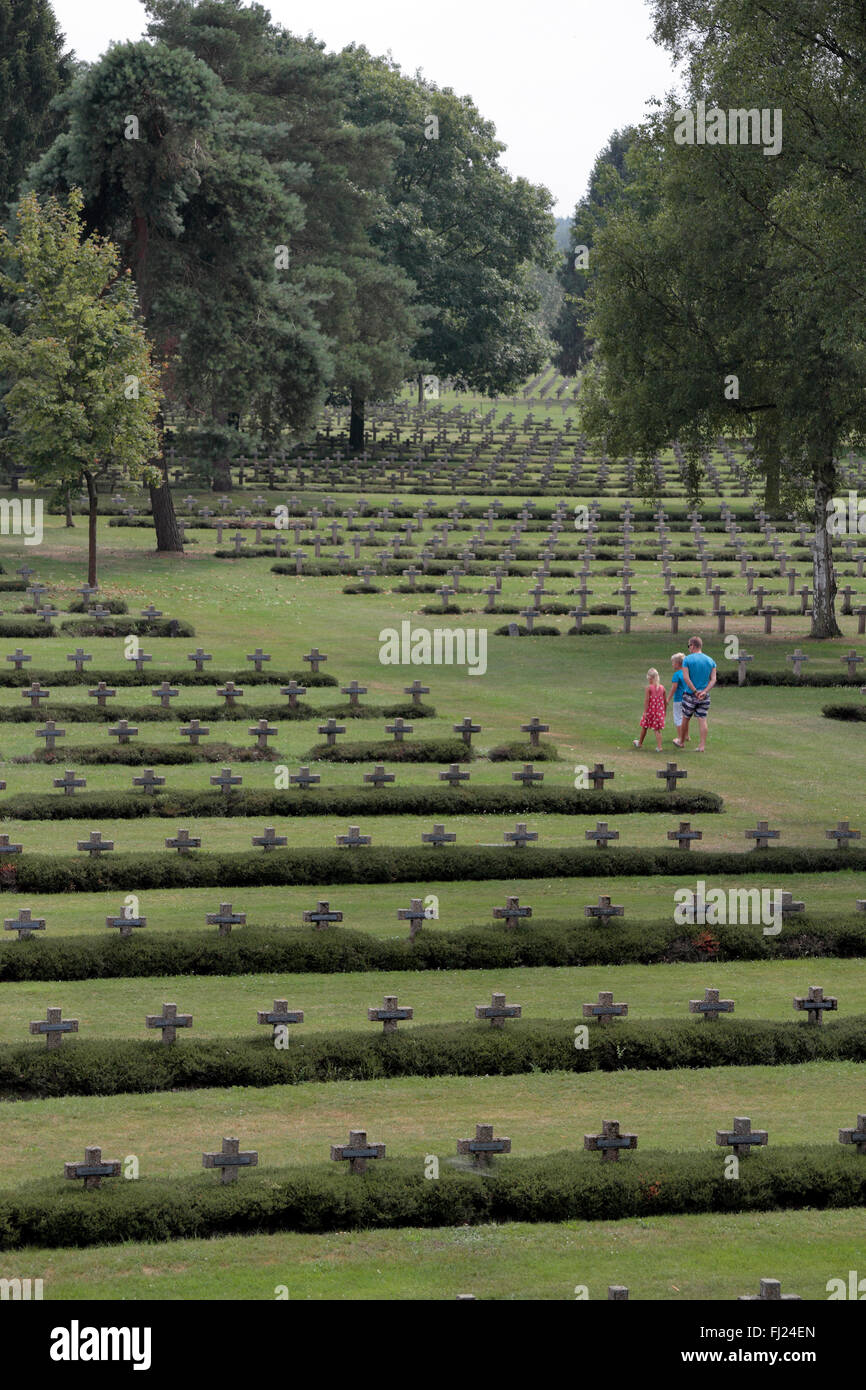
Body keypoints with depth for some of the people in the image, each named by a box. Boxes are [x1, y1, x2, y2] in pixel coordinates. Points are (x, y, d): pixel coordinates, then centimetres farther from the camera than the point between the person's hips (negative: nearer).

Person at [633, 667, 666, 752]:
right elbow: (665, 701, 7)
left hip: (650, 710, -3)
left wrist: (645, 712, -16)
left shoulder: (648, 688, -13)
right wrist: (665, 711, 19)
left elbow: (646, 700, -17)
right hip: (659, 712, 3)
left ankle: (639, 743, 35)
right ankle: (659, 747, -3)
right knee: (657, 730, 7)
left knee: (644, 727, 17)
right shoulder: (662, 688, 1)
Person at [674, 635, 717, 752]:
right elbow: (713, 679, -3)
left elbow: (686, 678, -16)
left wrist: (695, 691, -14)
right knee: (702, 720, 3)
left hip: (690, 695, -3)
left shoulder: (687, 660, -6)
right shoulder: (710, 661, 5)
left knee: (685, 719, 13)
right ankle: (702, 746, -2)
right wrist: (704, 692, -12)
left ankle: (682, 742, 28)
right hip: (705, 697, 3)